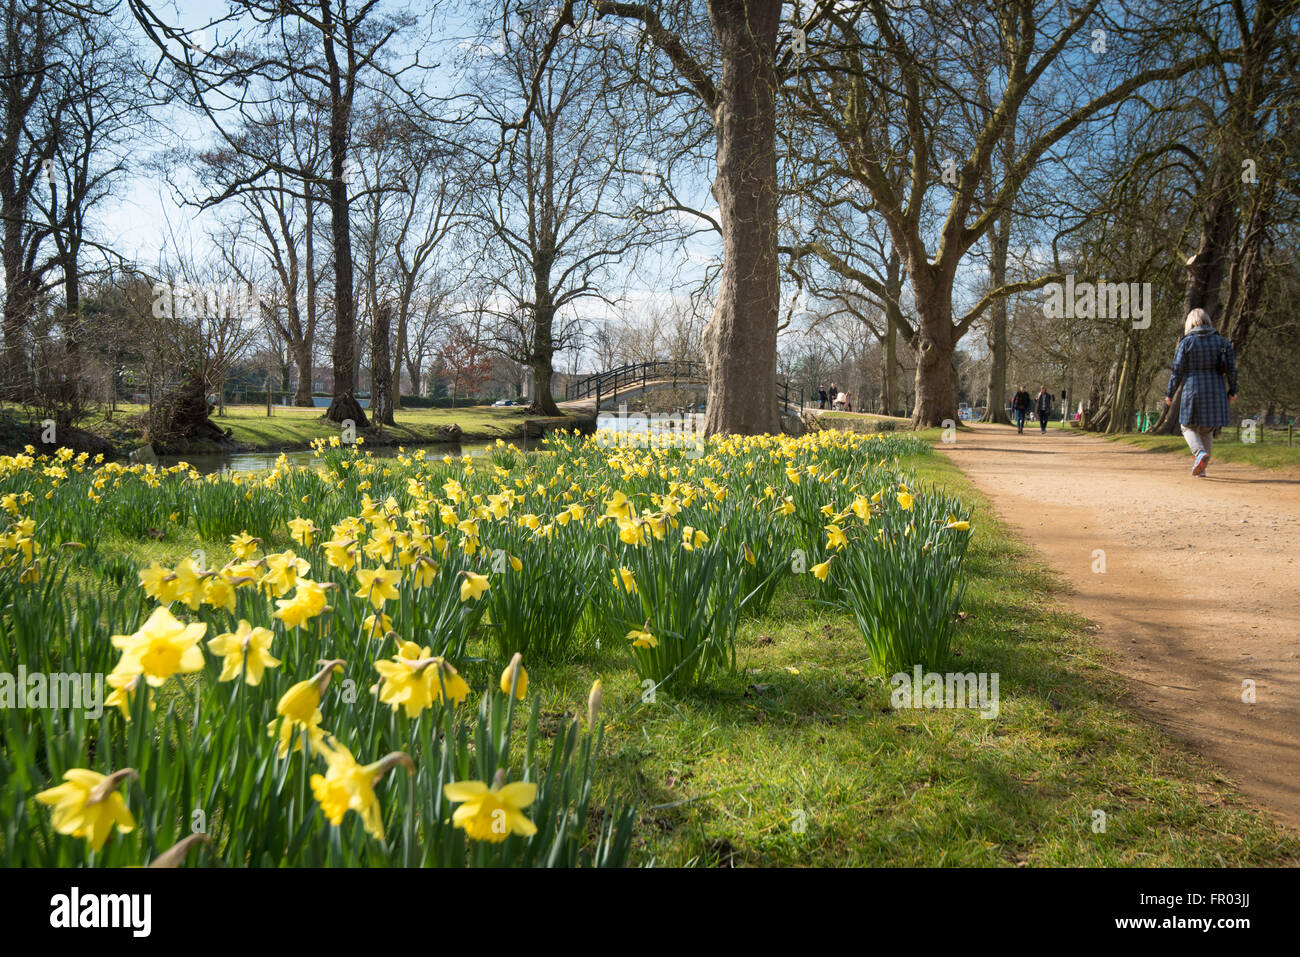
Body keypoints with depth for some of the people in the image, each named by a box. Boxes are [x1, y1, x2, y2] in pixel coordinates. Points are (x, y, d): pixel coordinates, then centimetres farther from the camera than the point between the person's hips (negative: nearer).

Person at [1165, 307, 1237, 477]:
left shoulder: (1186, 342, -4)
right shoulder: (1220, 340, 5)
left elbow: (1177, 370, -5)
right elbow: (1231, 367, 1)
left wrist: (1170, 393, 3)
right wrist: (1232, 390, 10)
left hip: (1193, 392, -3)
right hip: (1215, 392, 3)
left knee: (1189, 427, 10)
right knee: (1207, 429, 15)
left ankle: (1200, 453, -18)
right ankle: (1201, 468, 16)